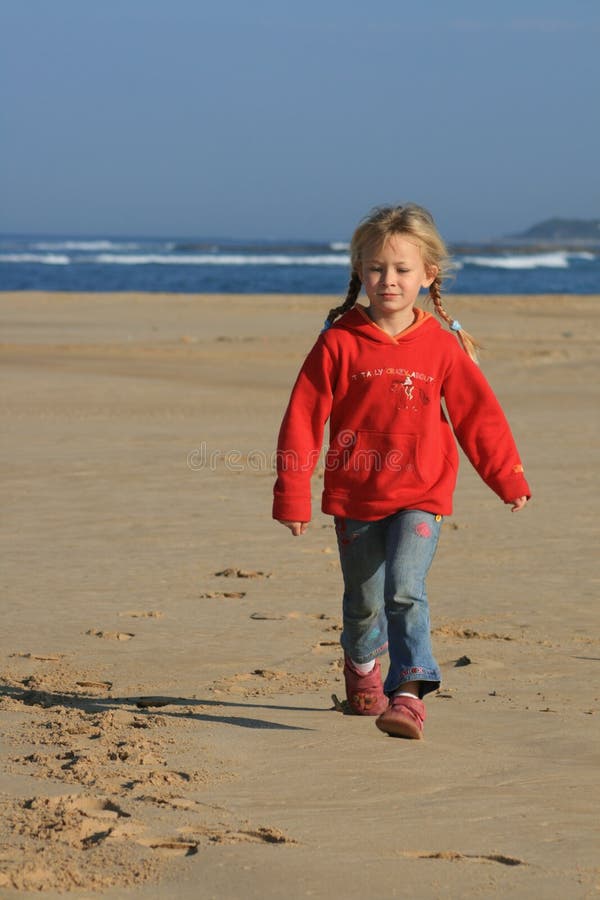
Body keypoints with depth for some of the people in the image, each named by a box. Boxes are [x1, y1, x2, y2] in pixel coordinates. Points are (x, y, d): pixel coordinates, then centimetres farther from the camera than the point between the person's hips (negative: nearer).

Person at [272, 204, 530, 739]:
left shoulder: (442, 344, -3)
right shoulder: (339, 343, -7)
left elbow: (478, 414, 8)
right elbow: (303, 420, -4)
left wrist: (507, 478, 14)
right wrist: (293, 496, -4)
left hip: (420, 497, -1)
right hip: (354, 496, 1)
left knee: (405, 590, -18)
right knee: (364, 602, 14)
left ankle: (409, 694, -19)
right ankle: (362, 665, 43)